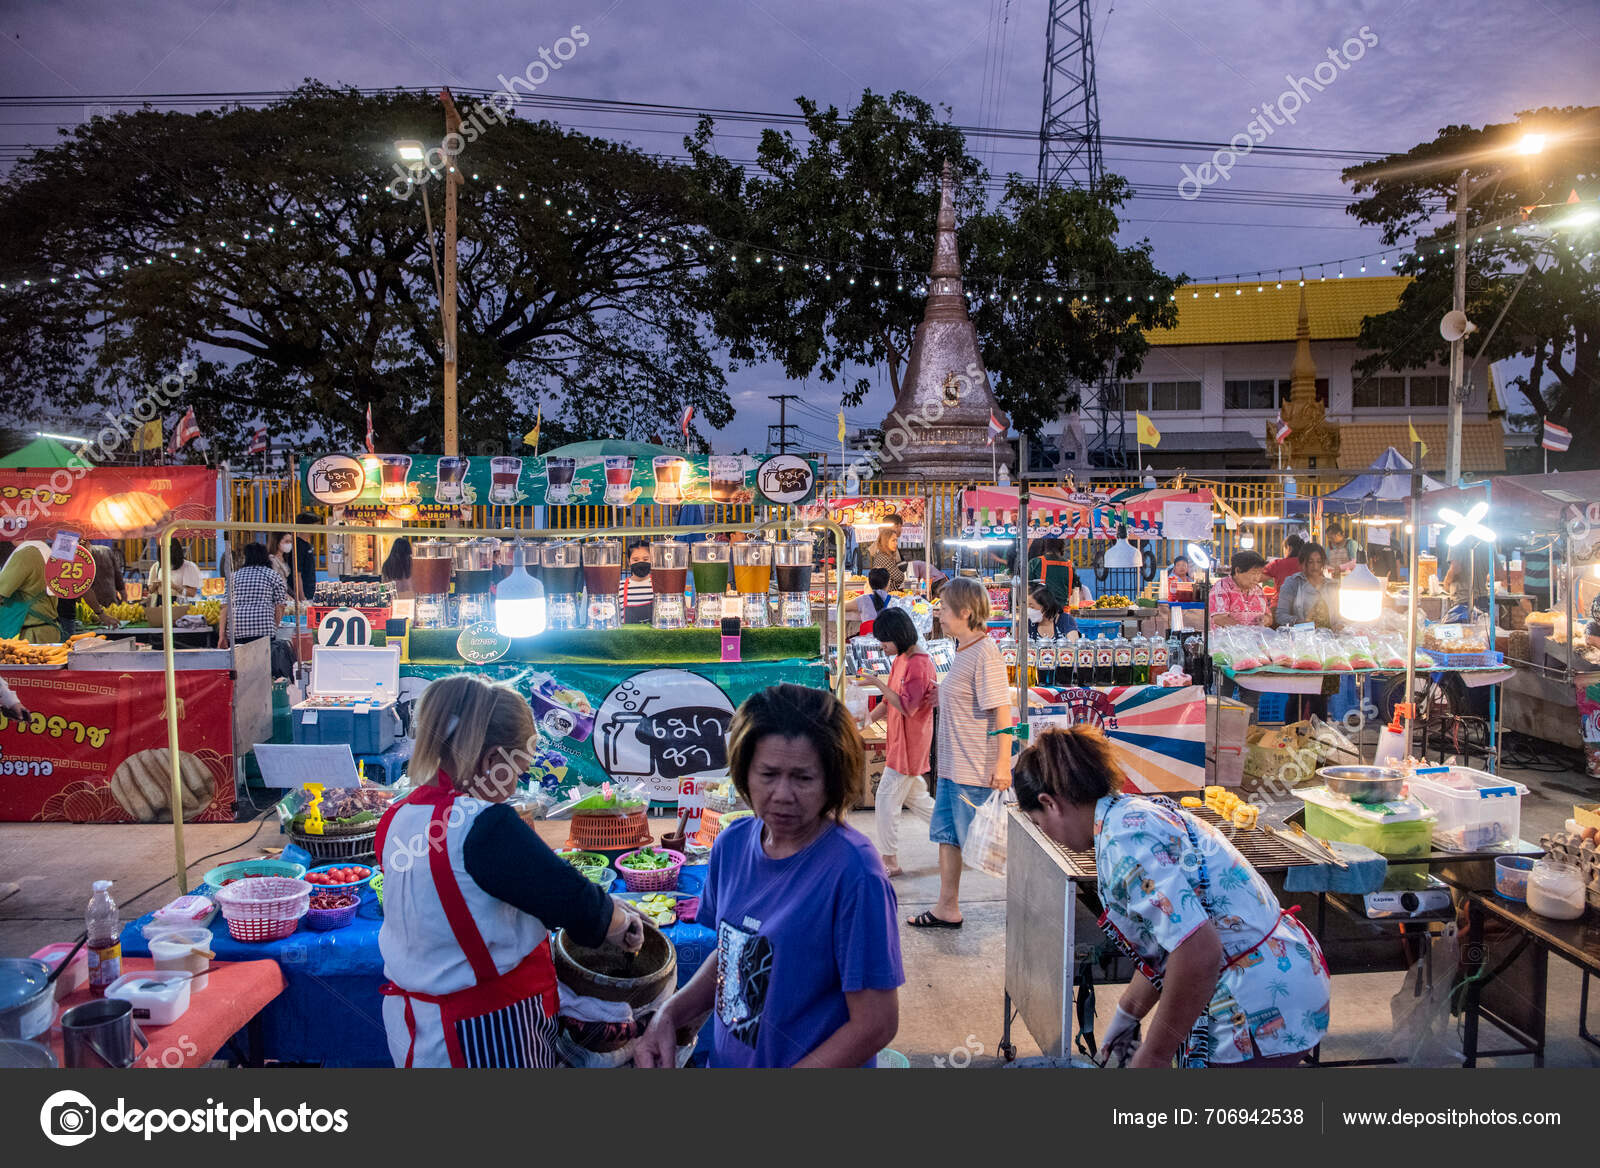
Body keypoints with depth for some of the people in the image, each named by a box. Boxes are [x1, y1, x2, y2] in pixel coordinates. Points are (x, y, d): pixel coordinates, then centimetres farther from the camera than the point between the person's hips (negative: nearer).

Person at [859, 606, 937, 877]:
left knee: (886, 800, -5)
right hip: (899, 741, 10)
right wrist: (869, 718, 1)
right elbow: (890, 701, 16)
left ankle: (889, 862, 4)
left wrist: (878, 683, -24)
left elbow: (907, 707, -25)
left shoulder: (919, 664, -20)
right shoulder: (901, 660, 11)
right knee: (915, 795, 19)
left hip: (909, 742, -10)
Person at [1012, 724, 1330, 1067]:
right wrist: (1126, 1016, 27)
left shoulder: (1121, 837, -21)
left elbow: (1198, 950, -30)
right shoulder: (1138, 810, 9)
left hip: (1261, 1013, -9)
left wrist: (1152, 1056, -19)